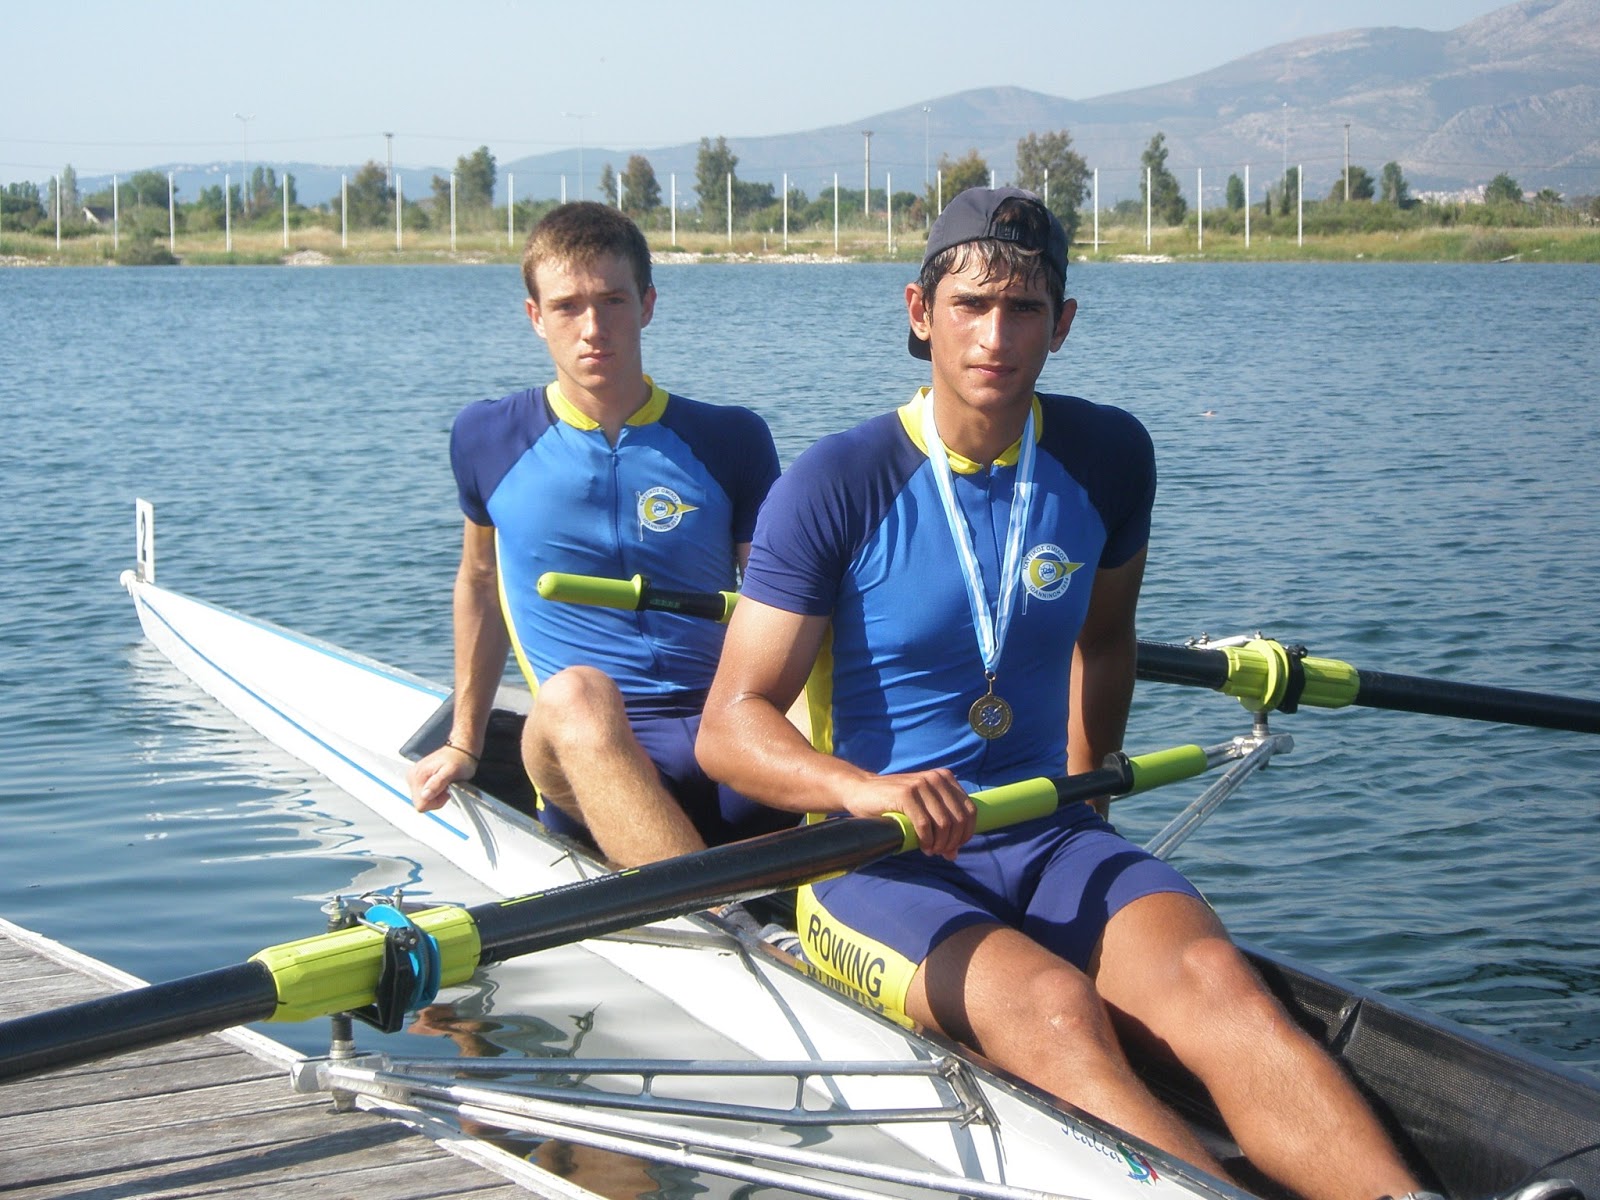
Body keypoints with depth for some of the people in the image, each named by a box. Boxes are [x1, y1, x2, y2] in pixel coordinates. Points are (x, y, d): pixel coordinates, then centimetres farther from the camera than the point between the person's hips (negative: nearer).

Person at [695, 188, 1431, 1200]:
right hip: (877, 862, -3)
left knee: (1209, 977, -28)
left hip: (1049, 840, 3)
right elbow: (730, 728, -12)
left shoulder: (1107, 458, 5)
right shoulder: (838, 486, -8)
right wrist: (863, 787, -30)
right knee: (1051, 1012, -34)